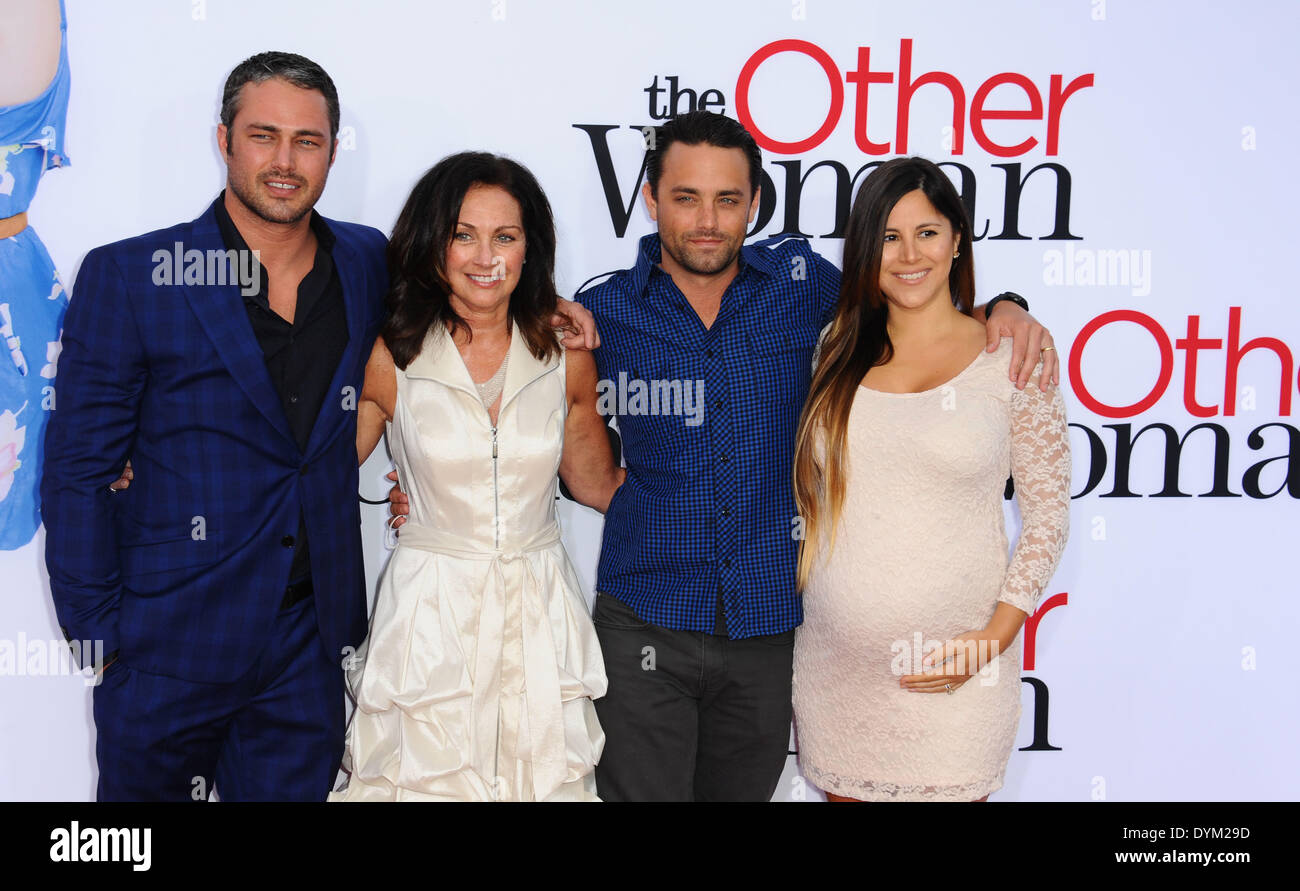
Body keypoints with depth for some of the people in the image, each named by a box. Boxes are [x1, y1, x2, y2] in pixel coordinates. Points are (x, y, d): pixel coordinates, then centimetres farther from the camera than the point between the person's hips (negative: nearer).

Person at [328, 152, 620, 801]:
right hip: (429, 618, -2)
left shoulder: (566, 358, 1)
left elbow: (598, 485, 13)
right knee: (425, 781, 5)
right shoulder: (391, 359, -4)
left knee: (545, 779, 7)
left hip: (539, 618, 2)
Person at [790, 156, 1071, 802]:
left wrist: (993, 638, -9)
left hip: (953, 669, -3)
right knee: (844, 792, 14)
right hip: (835, 663, 3)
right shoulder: (837, 352, 6)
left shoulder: (1010, 358, -3)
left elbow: (1048, 513, -2)